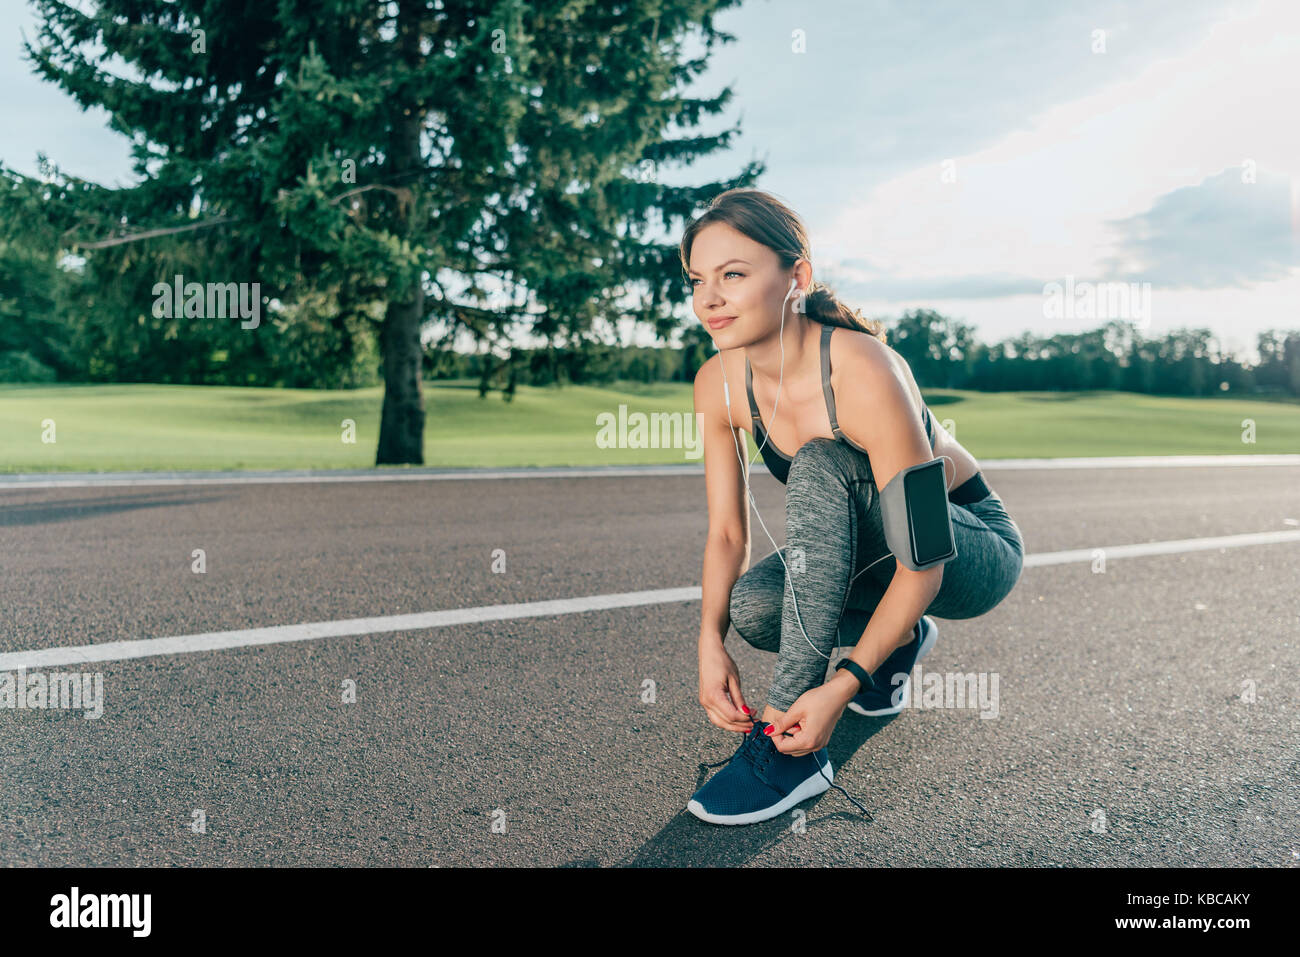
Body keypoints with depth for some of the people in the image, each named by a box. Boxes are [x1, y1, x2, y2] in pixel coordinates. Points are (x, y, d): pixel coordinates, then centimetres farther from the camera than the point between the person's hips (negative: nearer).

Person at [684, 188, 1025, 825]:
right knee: (751, 607, -25)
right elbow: (727, 530, -7)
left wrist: (842, 687, -37)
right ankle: (898, 637, 8)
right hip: (868, 547, 6)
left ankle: (789, 745, -31)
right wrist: (711, 642, -23)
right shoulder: (719, 384, -13)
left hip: (972, 550, -6)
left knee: (819, 466, -33)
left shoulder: (863, 373, -32)